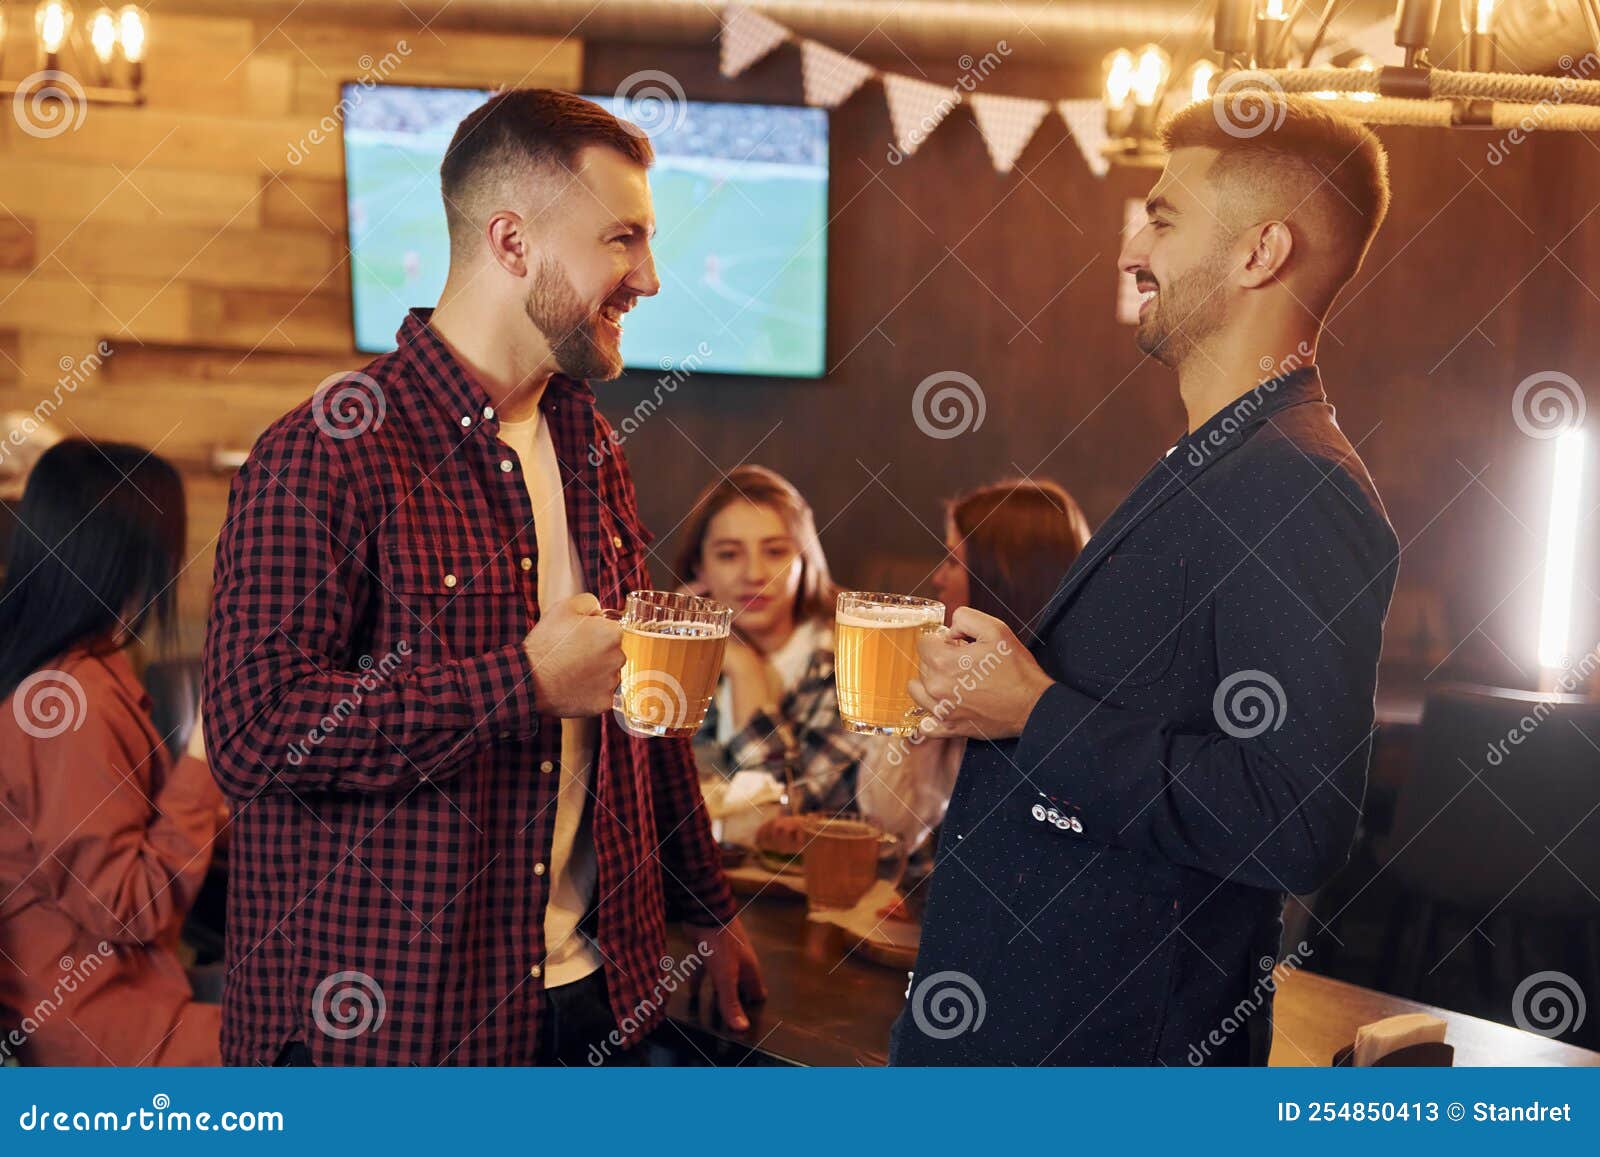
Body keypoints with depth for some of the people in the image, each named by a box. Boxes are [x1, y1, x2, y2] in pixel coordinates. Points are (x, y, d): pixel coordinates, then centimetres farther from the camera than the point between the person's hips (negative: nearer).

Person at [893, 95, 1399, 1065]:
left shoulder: (1299, 494, -20)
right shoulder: (1206, 468, 13)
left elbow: (1298, 824, -29)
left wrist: (1040, 714, -22)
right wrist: (994, 690, 5)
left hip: (1119, 1037, -9)